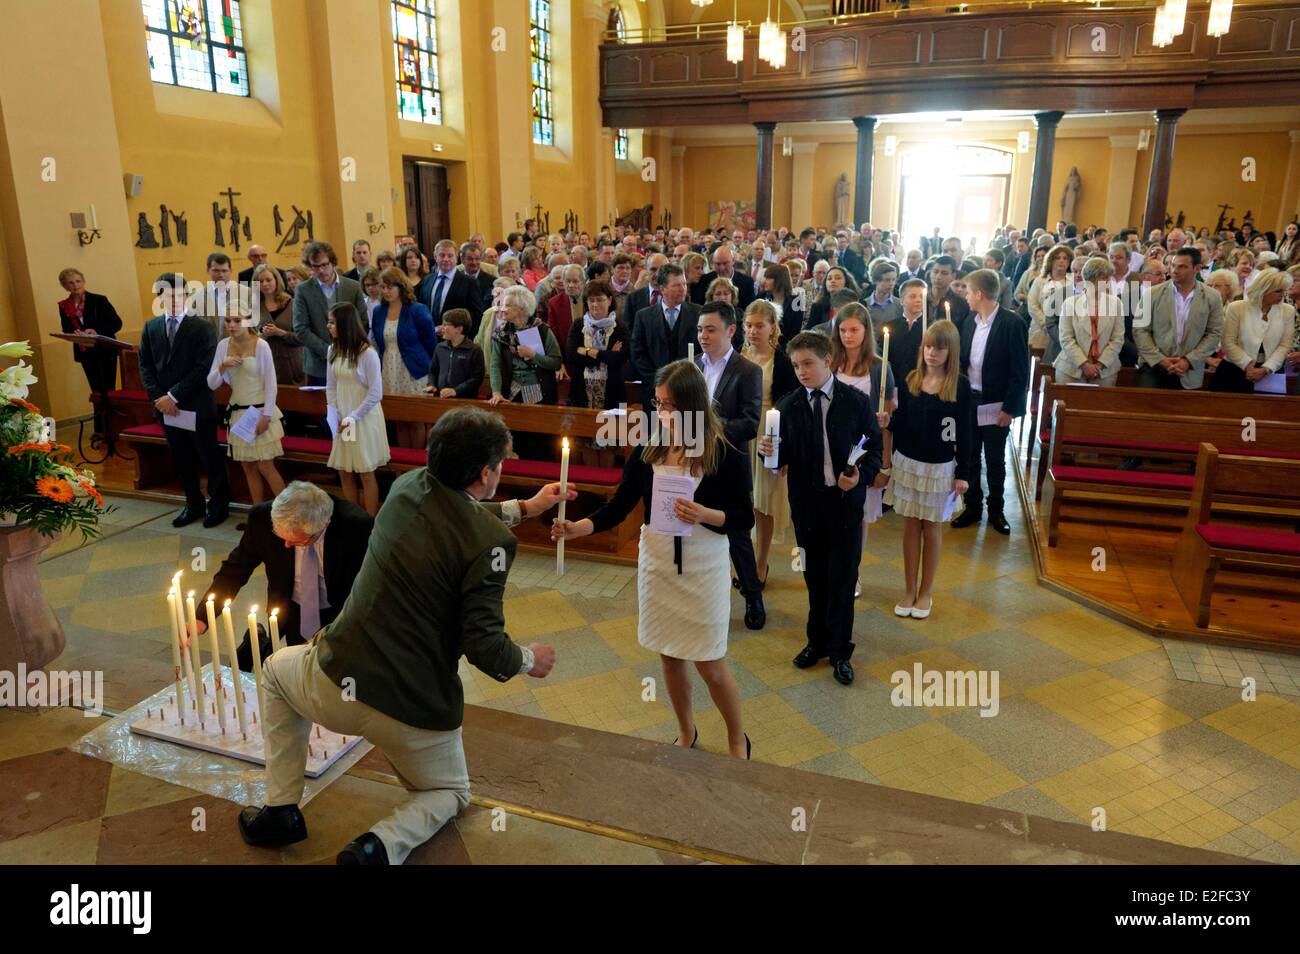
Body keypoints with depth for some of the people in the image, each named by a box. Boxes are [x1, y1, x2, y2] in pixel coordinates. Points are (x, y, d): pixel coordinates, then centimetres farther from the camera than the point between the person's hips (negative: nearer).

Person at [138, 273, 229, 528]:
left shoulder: (202, 326, -7)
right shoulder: (151, 327, 8)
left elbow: (204, 368, -14)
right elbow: (145, 366, 8)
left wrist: (173, 396, -15)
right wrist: (159, 398, -6)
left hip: (197, 406, -4)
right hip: (167, 407, 4)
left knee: (210, 458, 6)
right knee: (182, 460, 13)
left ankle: (218, 504, 21)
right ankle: (193, 504, 27)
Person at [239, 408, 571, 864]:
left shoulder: (408, 486, 2)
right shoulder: (489, 541, -17)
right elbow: (484, 646, -18)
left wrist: (524, 507, 34)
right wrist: (529, 660, 2)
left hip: (336, 687, 3)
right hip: (415, 712, -3)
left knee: (277, 669, 37)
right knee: (449, 792, 29)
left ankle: (280, 810, 28)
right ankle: (382, 844, -3)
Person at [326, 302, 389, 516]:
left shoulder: (367, 353, -14)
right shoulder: (333, 350, 5)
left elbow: (376, 393, -13)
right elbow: (331, 386, 11)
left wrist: (353, 417, -12)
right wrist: (334, 415, -2)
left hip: (364, 418, -6)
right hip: (342, 420, 6)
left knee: (366, 473, 1)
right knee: (344, 472, 9)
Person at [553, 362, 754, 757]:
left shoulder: (725, 457, -13)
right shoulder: (647, 451, -4)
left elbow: (745, 519, -8)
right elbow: (619, 506, -2)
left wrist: (706, 515, -25)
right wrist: (579, 527, -18)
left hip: (703, 569, -4)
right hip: (657, 566, 4)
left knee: (710, 665, 5)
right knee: (670, 657, 17)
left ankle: (738, 741, 32)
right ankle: (686, 733, 41)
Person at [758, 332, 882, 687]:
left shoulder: (856, 401, -5)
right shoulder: (788, 405, -2)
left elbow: (874, 447, 0)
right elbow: (784, 457, 0)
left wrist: (861, 477, -17)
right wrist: (769, 449, -22)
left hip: (845, 500, -1)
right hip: (806, 501, 2)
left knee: (842, 577, 4)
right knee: (815, 575, 14)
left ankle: (839, 650, 20)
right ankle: (818, 640, 32)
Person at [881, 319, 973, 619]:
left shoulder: (961, 385, -10)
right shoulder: (910, 380, -2)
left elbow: (966, 432, -7)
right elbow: (902, 423, 4)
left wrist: (963, 473, -8)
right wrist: (888, 421, -18)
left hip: (940, 467, -2)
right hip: (907, 462, 3)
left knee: (932, 526, 10)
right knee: (911, 525, 10)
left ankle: (925, 592, 23)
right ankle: (909, 590, 22)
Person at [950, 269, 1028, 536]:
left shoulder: (1012, 323, -12)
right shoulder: (970, 322, 4)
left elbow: (1020, 371, -12)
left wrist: (1010, 408, -14)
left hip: (996, 406, -5)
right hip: (968, 401, 5)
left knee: (995, 461, 8)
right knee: (968, 458, 11)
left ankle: (996, 510, 23)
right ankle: (972, 507, 25)